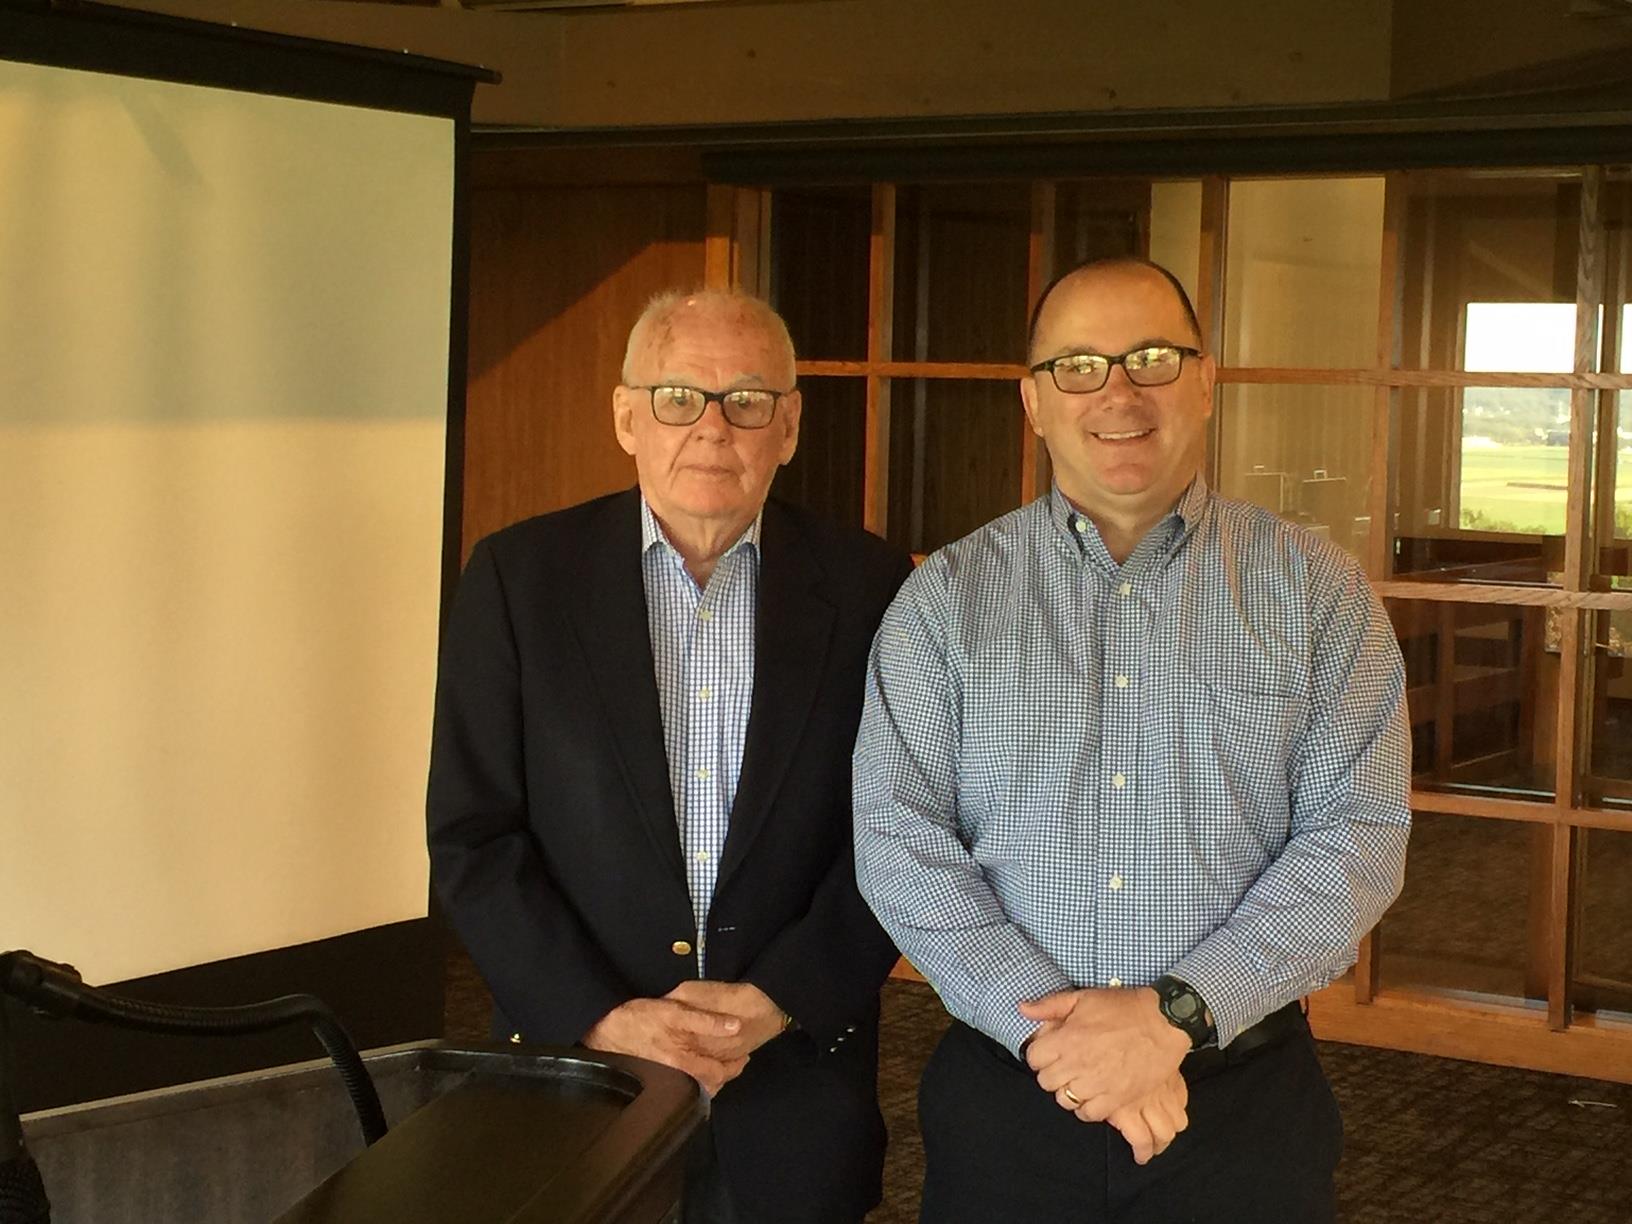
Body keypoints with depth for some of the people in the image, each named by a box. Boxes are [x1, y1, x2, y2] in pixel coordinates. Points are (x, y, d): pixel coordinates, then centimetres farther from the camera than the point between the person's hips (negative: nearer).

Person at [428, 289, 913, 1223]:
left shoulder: (866, 586, -1)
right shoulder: (520, 577, -2)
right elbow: (473, 837, -5)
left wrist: (781, 999, -12)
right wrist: (603, 1017, -13)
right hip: (575, 1062, 0)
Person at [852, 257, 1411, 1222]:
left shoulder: (1315, 587, 1)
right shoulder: (946, 598, 2)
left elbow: (1360, 834, -6)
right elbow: (897, 838, -5)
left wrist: (1176, 1014, -16)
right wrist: (1049, 1023, -16)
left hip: (1247, 1101, 0)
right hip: (1002, 1096, 0)